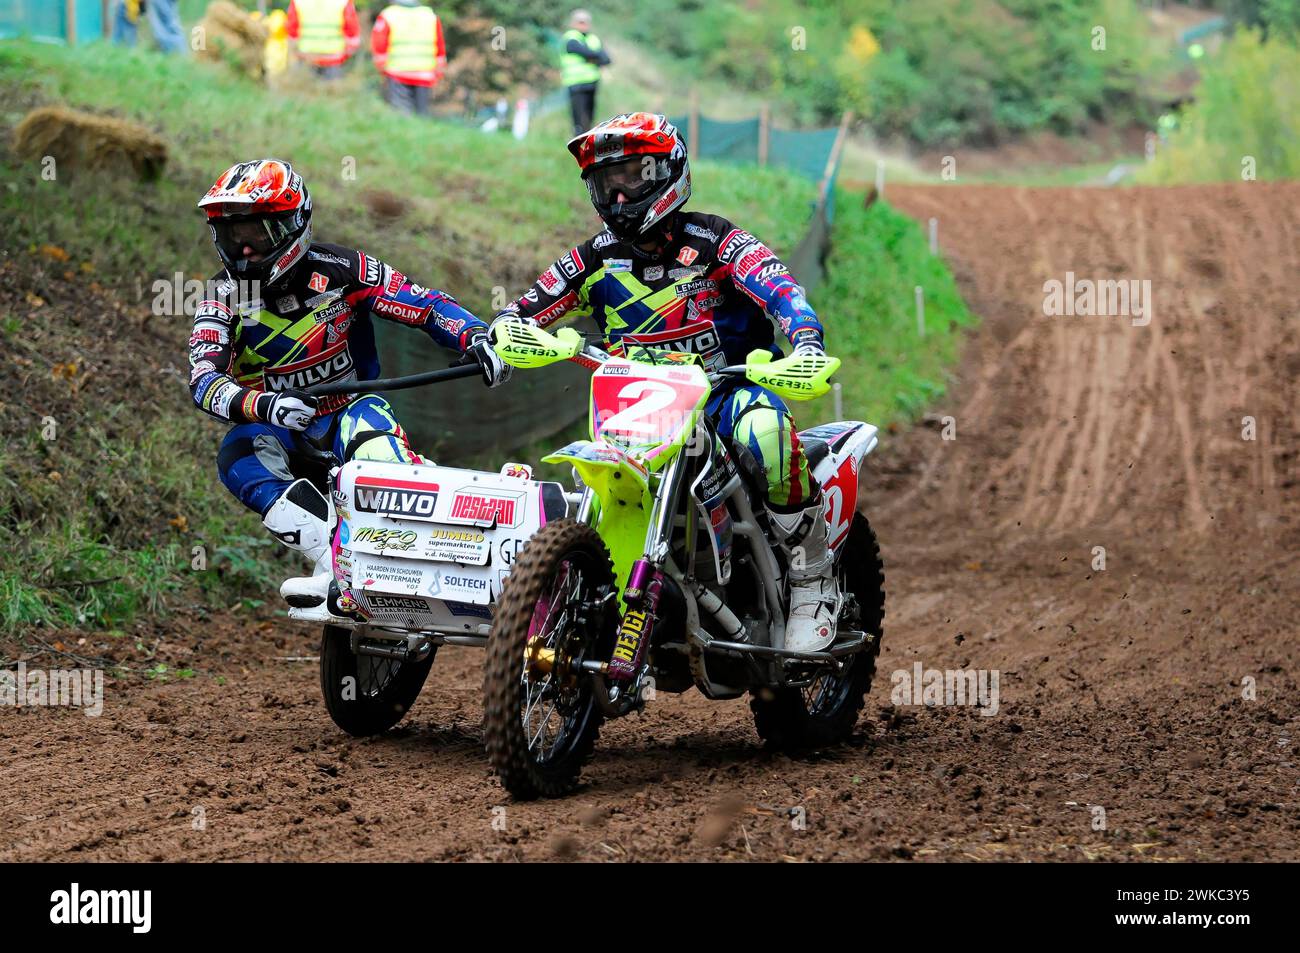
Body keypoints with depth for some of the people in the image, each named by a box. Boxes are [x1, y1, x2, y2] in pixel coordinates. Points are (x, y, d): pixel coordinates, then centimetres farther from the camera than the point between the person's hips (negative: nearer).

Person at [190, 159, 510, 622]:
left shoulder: (339, 270, -8)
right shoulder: (225, 296, -7)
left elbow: (427, 303, -6)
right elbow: (204, 380, -21)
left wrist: (476, 337, -26)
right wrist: (262, 405, -41)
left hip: (349, 411, -1)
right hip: (280, 428, 2)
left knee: (369, 422, -36)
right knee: (239, 456, -31)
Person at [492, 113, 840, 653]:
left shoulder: (711, 241, -6)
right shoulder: (596, 260, 7)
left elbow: (781, 292, -20)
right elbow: (518, 313, 3)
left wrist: (806, 345, -41)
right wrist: (502, 334, -22)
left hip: (732, 388, -4)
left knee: (762, 430, -38)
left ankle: (812, 578, -25)